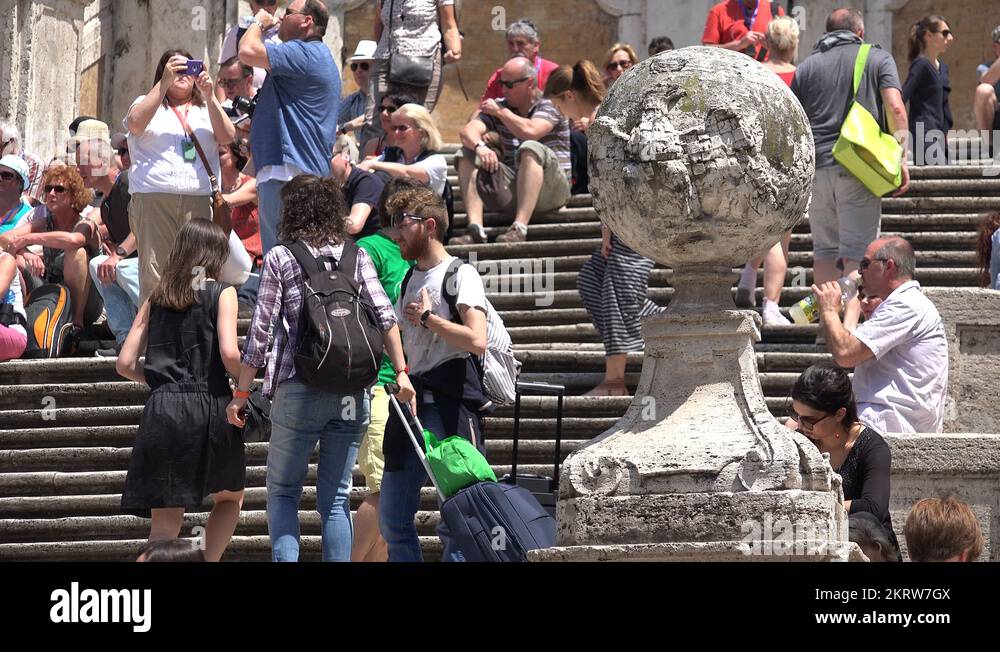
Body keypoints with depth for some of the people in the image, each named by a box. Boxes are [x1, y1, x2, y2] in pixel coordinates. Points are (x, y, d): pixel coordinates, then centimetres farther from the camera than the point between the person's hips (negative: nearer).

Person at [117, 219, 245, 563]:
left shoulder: (156, 298, 14)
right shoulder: (221, 293, 2)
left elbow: (125, 363, 12)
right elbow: (229, 353, -12)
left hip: (162, 409, 2)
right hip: (210, 406, -2)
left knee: (165, 523, -2)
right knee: (229, 498, 25)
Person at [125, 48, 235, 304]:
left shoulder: (206, 108, 23)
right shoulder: (148, 103, 18)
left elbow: (227, 137, 5)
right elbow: (136, 124, -5)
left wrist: (209, 96, -4)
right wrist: (164, 82, -8)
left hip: (199, 200, 2)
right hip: (153, 199, -2)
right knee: (154, 277, -9)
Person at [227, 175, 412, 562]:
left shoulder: (280, 258, 0)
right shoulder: (356, 256, 9)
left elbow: (261, 330, -2)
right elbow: (385, 316, -1)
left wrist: (241, 394, 2)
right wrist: (401, 372, 1)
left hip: (299, 390, -3)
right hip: (352, 393, 3)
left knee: (282, 492, 8)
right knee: (336, 498, 8)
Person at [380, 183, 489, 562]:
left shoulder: (460, 275, -4)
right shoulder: (409, 281, 20)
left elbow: (476, 340, -18)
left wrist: (427, 318, -9)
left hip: (450, 405, -8)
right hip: (411, 403, 8)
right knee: (392, 518, 6)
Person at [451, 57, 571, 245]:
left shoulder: (549, 106, -3)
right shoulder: (500, 106, 12)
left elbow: (530, 131, -23)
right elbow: (467, 131, -3)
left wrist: (500, 112, -9)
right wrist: (480, 147, -26)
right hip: (512, 189, 5)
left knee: (531, 148, -33)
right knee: (467, 154, -9)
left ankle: (520, 228, -44)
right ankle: (475, 228, -28)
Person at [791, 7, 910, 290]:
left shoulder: (807, 65, 16)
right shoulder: (878, 59, 7)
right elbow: (895, 108, -7)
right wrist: (901, 159, -5)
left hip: (816, 166, 3)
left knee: (824, 251, 11)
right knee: (857, 253, -4)